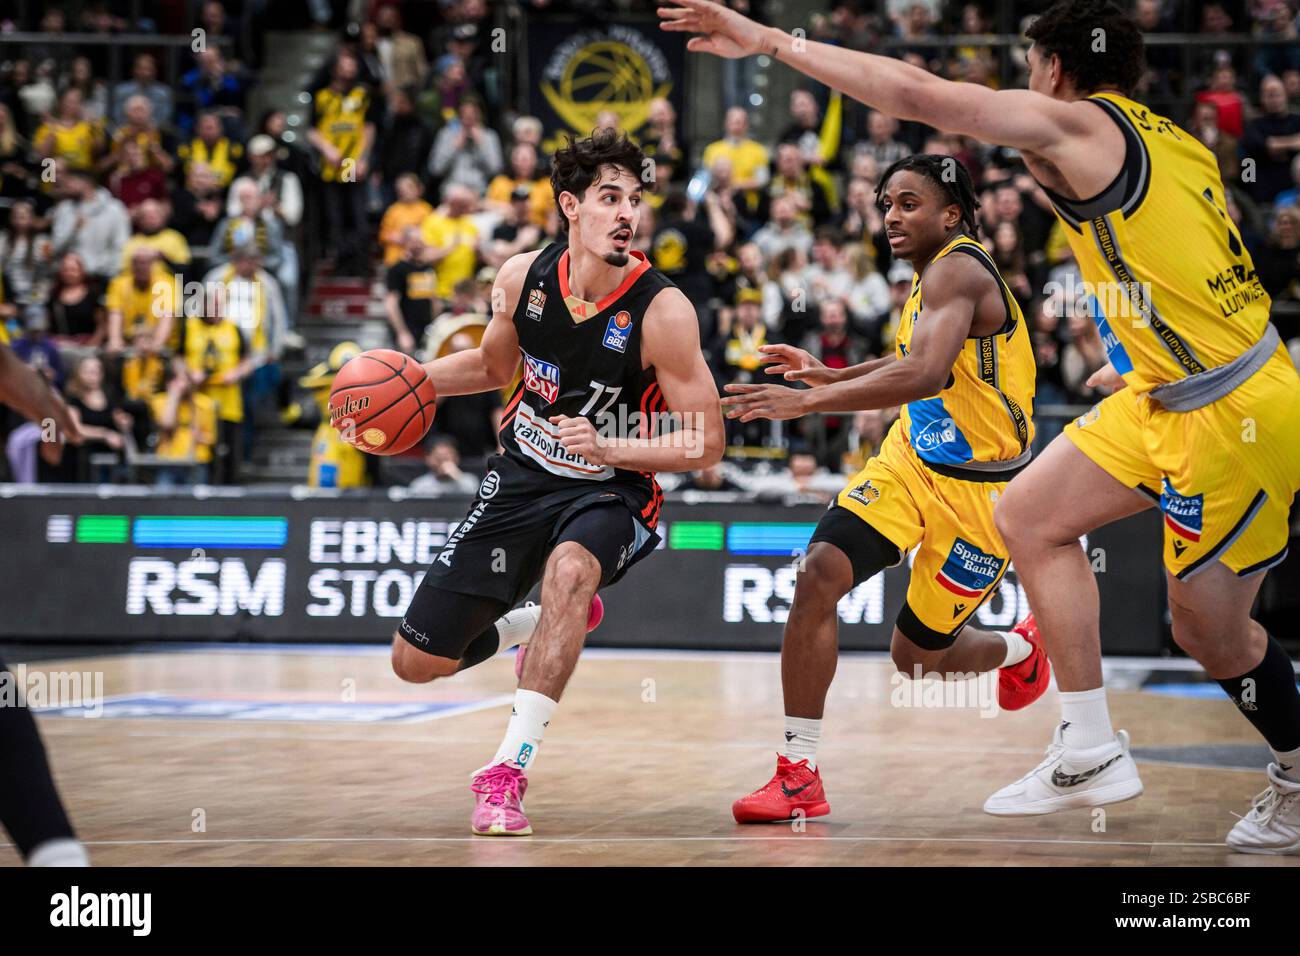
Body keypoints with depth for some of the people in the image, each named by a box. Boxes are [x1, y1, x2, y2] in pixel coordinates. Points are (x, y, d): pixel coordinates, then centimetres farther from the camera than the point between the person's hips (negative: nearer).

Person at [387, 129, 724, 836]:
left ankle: (508, 773, -36)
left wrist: (607, 447, -30)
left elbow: (705, 445, -17)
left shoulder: (662, 312, -21)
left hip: (611, 493, -5)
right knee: (416, 662, 4)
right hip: (519, 482, 5)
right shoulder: (523, 276, -8)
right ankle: (556, 621, 34)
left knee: (570, 567, -41)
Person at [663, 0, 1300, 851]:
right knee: (1031, 515, 9)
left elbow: (917, 93, -20)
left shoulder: (1074, 122, -14)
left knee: (1209, 628, 3)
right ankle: (1090, 754, 12)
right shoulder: (1174, 143, 10)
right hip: (1169, 395, 9)